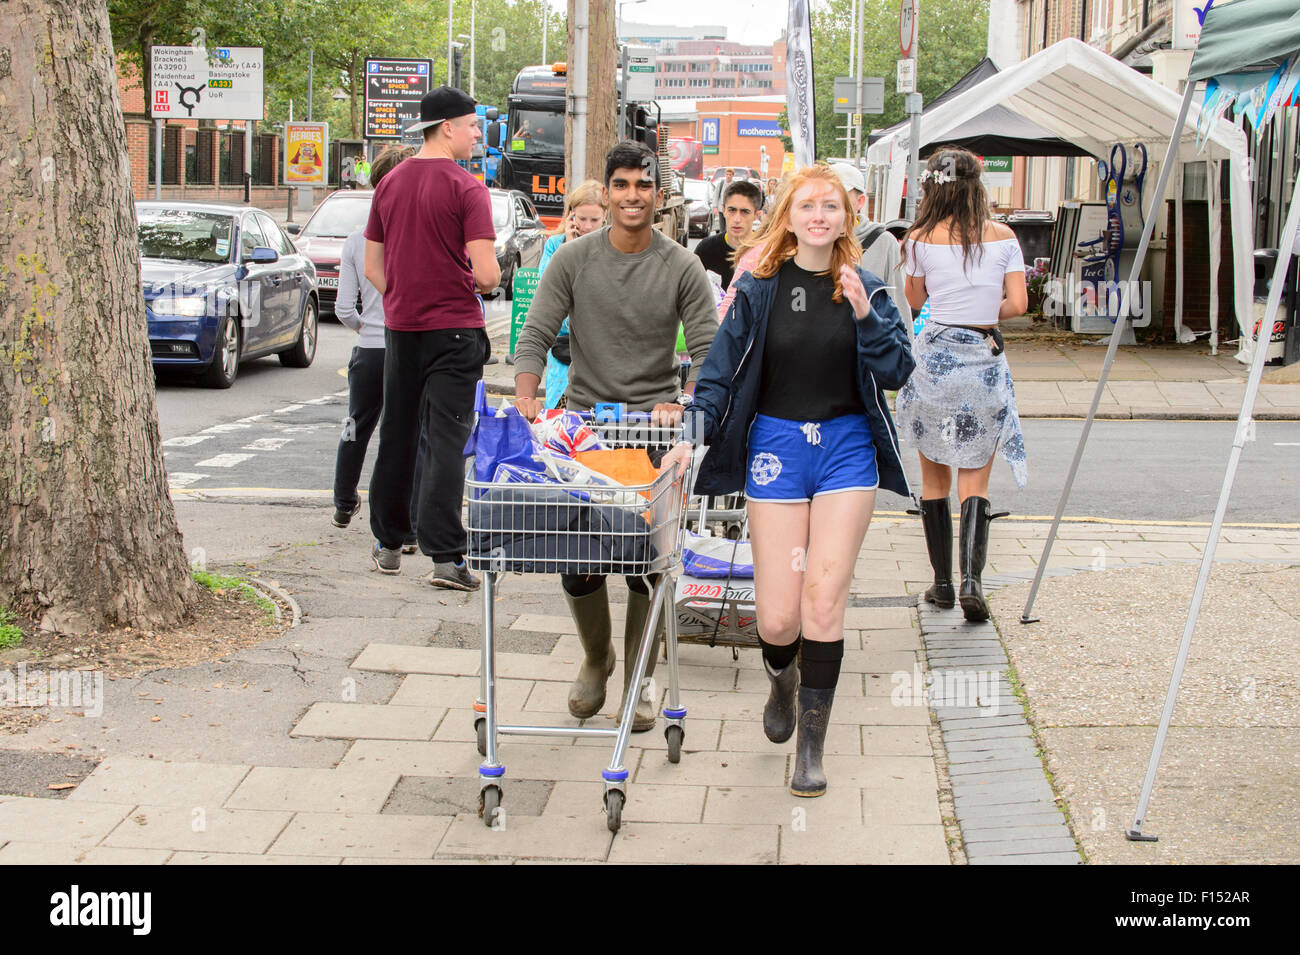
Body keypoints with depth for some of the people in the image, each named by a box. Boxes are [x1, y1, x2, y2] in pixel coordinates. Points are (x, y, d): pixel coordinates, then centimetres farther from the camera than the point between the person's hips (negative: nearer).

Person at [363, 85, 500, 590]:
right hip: (454, 328, -5)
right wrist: (480, 284, 5)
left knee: (397, 435, 15)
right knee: (445, 440, -5)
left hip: (400, 327, 5)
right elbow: (487, 273, -17)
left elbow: (372, 268, 12)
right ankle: (445, 556, -8)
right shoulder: (466, 188, -12)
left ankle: (388, 544, 24)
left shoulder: (390, 183, 7)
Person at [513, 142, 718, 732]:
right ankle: (595, 658, 27)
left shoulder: (683, 269, 0)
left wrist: (682, 404, -22)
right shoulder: (573, 259, 2)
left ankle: (638, 682, 11)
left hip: (654, 424, -1)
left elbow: (708, 351, -4)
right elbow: (536, 336, -1)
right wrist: (528, 396, -19)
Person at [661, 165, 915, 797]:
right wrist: (695, 434, -11)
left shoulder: (864, 289, 4)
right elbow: (722, 368, 1)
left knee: (823, 602, -9)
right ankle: (782, 680, 36)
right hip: (775, 444, 0)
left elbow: (897, 371, -3)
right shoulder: (760, 289, 1)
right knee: (777, 618, -2)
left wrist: (866, 315, -16)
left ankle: (811, 745, 5)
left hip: (847, 445, 0)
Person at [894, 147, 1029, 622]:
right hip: (986, 362, 0)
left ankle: (942, 582, 15)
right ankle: (972, 578, -14)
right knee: (975, 478, 5)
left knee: (934, 476, 13)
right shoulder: (1003, 236, -1)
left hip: (935, 356, 0)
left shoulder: (921, 239, -3)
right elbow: (1018, 303, -1)